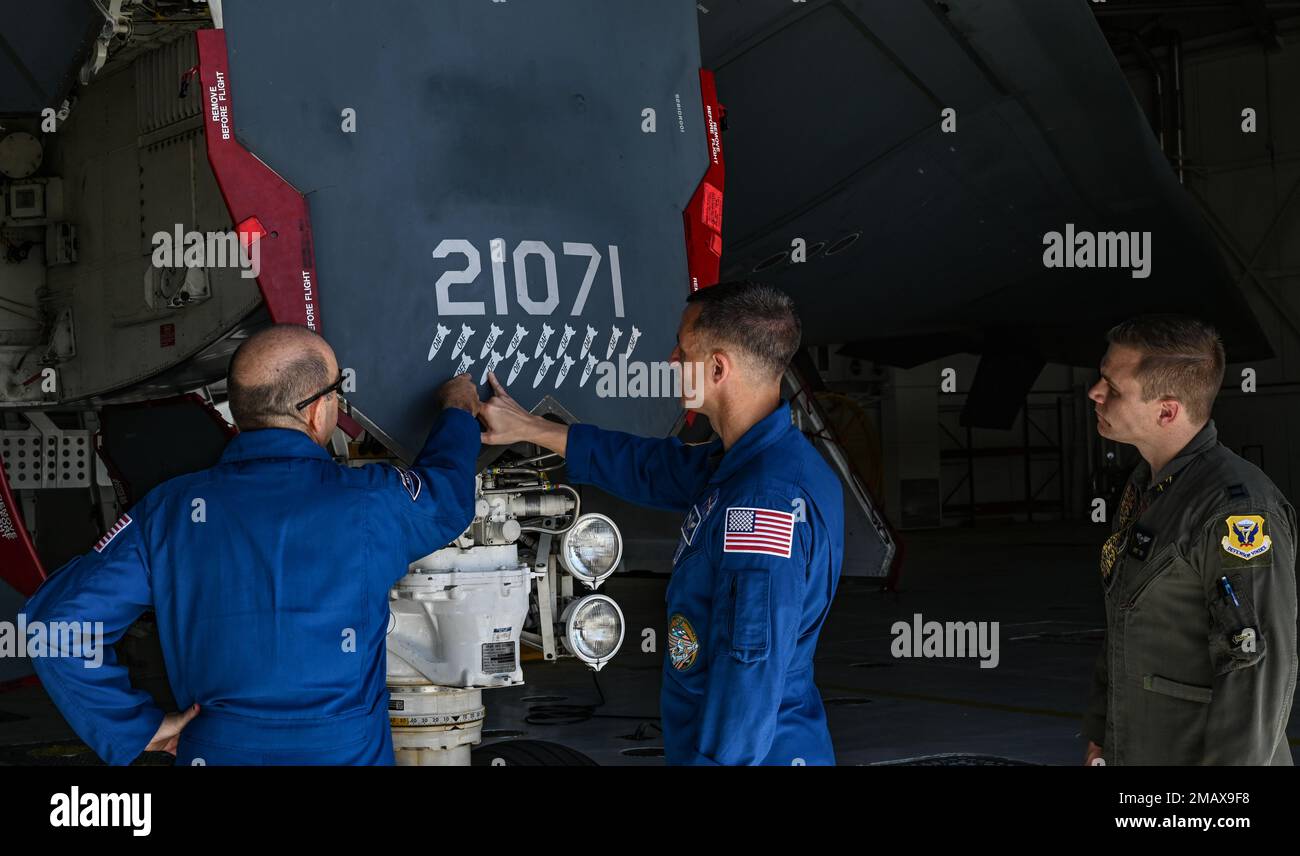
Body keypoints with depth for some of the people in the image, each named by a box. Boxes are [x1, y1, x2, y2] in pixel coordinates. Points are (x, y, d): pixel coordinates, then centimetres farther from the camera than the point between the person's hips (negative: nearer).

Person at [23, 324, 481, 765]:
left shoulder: (169, 511, -5)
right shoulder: (369, 502, -10)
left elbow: (58, 619, -8)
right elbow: (447, 494, 13)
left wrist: (140, 728, 0)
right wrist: (458, 410, 34)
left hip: (213, 751, 2)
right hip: (343, 751, -2)